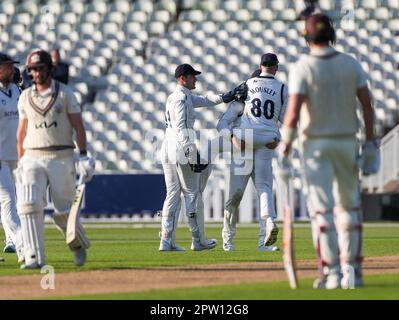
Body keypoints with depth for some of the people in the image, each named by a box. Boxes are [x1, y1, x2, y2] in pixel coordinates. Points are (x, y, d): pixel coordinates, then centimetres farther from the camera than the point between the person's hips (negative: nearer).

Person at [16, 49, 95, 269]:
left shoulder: (65, 94, 0)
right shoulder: (25, 97, 9)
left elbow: (78, 127, -3)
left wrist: (84, 156, -12)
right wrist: (20, 162, 14)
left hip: (61, 158, -2)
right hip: (33, 158, 2)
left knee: (64, 212, -1)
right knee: (29, 204, -19)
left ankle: (79, 244, 30)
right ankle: (34, 258, -19)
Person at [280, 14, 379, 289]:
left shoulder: (302, 68, -10)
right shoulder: (351, 64, 1)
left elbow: (293, 113, -17)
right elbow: (367, 104, -2)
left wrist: (284, 150, -10)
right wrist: (370, 143, 3)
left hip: (315, 145, -3)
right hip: (347, 142, 3)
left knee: (322, 209, -2)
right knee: (349, 206, 14)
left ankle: (332, 272, -9)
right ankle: (352, 271, 12)